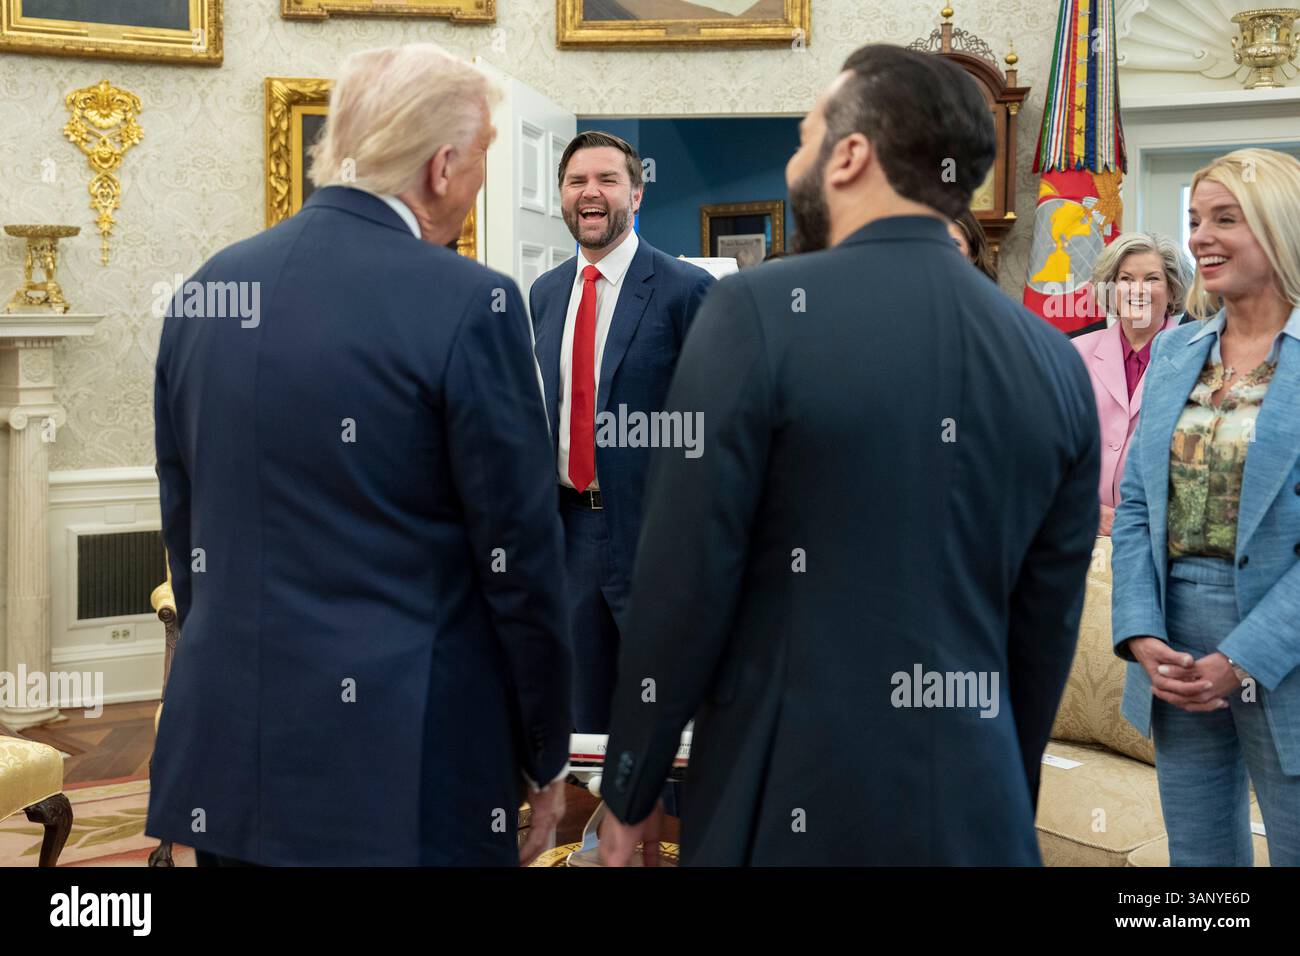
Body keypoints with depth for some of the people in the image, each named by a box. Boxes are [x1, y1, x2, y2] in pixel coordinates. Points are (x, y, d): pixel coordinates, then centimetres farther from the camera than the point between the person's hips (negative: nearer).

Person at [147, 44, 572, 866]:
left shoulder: (209, 287, 4)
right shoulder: (470, 304, -14)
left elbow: (185, 528, 11)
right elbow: (520, 561, -10)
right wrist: (548, 759, 2)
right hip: (403, 769, -5)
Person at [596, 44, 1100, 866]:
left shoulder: (759, 311, -12)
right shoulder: (1057, 362, 2)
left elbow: (683, 584, -11)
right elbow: (1048, 627, 7)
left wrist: (632, 789, 1)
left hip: (790, 800, -4)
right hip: (978, 811, 4)